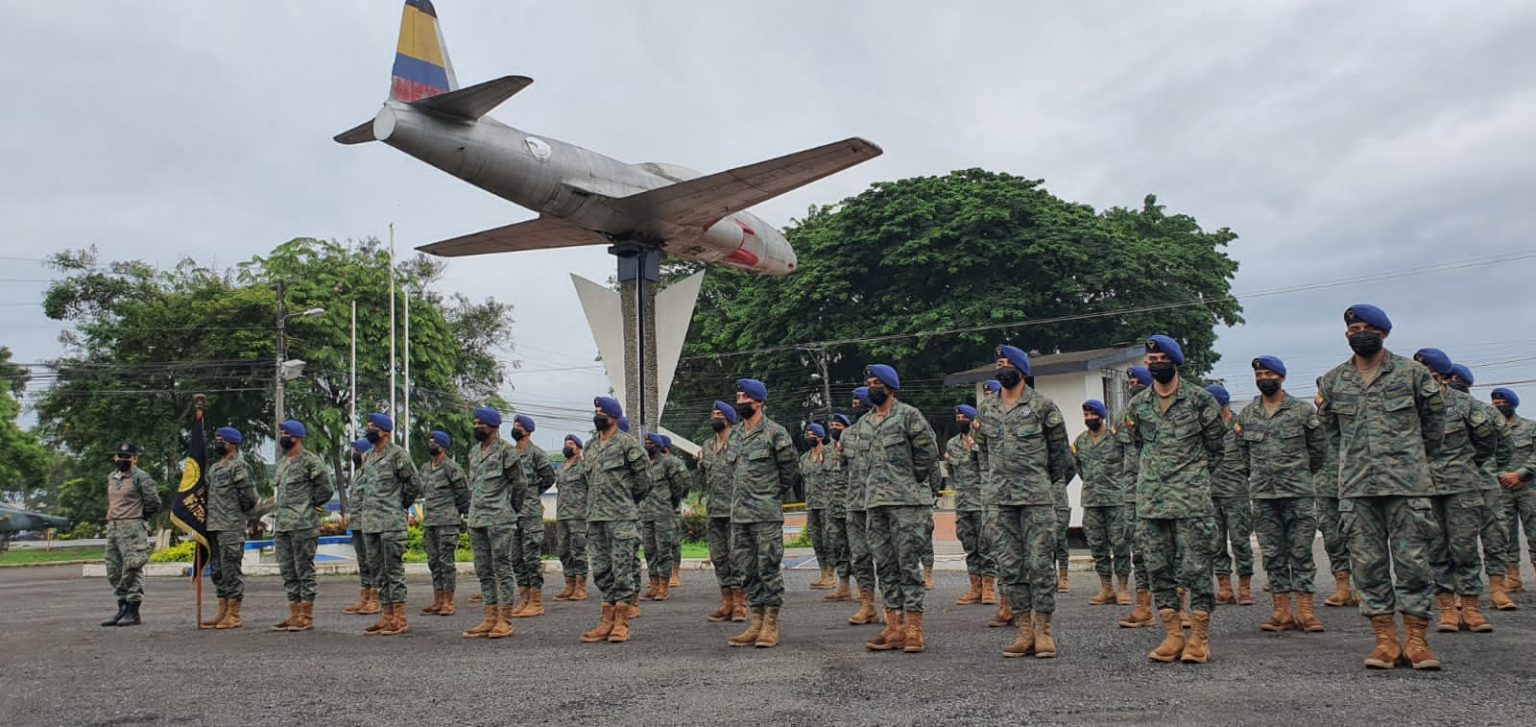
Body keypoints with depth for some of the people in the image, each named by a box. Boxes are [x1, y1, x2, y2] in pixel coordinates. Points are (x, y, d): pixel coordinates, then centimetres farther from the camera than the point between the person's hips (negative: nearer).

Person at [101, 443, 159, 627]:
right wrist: (113, 517, 16)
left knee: (132, 570, -8)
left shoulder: (141, 477, -7)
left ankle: (133, 612, -5)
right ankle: (122, 609, 20)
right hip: (112, 527, 8)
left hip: (132, 529, -8)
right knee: (114, 571, 11)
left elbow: (153, 503, -7)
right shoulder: (111, 477, 17)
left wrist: (137, 517, 4)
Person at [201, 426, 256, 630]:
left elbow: (249, 496, -13)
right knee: (218, 571, 11)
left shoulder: (238, 466, -8)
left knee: (231, 571, -7)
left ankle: (233, 616, -3)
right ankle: (222, 613, 17)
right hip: (213, 527, 9)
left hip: (231, 528, -9)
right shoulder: (213, 468, 18)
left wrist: (237, 514, -2)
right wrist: (209, 516, 13)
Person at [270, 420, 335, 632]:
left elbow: (325, 489, -9)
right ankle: (294, 614, 16)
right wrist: (275, 523, 18)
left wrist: (310, 505, -2)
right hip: (282, 525, 9)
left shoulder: (311, 461, -9)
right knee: (287, 571, 10)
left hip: (303, 525, -8)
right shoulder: (282, 462, 17)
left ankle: (306, 617, 1)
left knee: (304, 570, -4)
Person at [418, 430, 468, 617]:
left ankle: (448, 603, -2)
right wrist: (426, 515, 19)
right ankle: (437, 601, 15)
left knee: (446, 561, -6)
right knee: (434, 562, 10)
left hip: (447, 522, -8)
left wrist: (459, 515, -1)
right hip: (429, 522, 8)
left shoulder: (451, 468, -9)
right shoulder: (425, 469, 15)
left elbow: (463, 493, -6)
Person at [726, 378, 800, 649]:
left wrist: (773, 497, 4)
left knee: (769, 567, -3)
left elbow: (791, 472, -2)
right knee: (747, 569, 9)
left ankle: (771, 626, 2)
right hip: (739, 514, 7)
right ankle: (755, 624, 16)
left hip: (766, 514, -7)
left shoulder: (775, 433, -7)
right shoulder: (734, 434, 12)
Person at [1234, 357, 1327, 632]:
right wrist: (1251, 483, 9)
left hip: (1298, 495, -3)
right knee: (1273, 555, 5)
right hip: (1263, 496, 3)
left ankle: (1305, 610, 3)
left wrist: (1300, 477, 9)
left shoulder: (1303, 410, 1)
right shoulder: (1246, 415, 10)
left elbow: (1318, 451, 7)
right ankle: (1282, 612, 10)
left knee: (1301, 552, -1)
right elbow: (1240, 455, 15)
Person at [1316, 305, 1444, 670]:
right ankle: (1385, 639, 9)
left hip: (1407, 483, -2)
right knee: (1367, 563, 3)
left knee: (1413, 560, -1)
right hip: (1356, 487, 3)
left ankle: (1417, 640, 5)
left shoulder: (1412, 373, 1)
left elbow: (1434, 418, 14)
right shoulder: (1332, 381, 7)